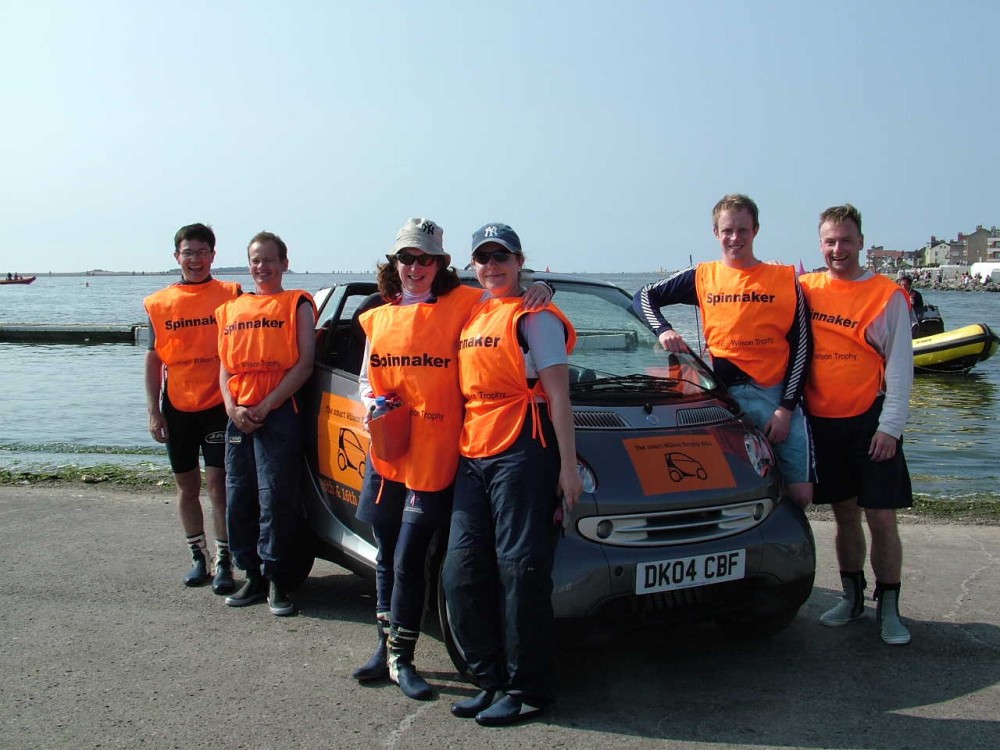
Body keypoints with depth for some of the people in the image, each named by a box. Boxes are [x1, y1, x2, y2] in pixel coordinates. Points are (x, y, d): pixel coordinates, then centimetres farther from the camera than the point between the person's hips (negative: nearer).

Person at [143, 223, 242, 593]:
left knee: (218, 485, -4)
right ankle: (198, 557, 25)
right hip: (176, 409, 3)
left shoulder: (231, 295, -1)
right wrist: (153, 411, 1)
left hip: (218, 406, -3)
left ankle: (223, 562, 6)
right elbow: (153, 360, 8)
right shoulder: (158, 303, 7)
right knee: (187, 487, 12)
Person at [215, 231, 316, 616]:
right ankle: (253, 576, 19)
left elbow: (304, 363, -4)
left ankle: (276, 581, 4)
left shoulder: (297, 303, 6)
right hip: (238, 416, 5)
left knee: (275, 500, -7)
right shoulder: (231, 309, 21)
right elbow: (225, 365, 17)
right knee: (238, 501, 6)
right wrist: (232, 407, -2)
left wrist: (265, 406, -12)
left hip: (278, 413, -5)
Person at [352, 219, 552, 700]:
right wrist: (373, 404, 0)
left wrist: (540, 291, -23)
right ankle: (386, 648, 30)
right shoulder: (377, 318, 14)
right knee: (387, 557, 15)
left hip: (434, 455, -5)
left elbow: (508, 295, -1)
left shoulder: (463, 303, -2)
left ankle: (400, 659, 12)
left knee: (409, 558, -3)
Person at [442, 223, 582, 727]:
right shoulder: (470, 317, 19)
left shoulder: (534, 317, -1)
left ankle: (528, 689, 6)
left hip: (523, 453, -7)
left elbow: (558, 395, -6)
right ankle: (491, 680, 18)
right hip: (473, 457, 8)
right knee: (462, 572, 6)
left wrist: (568, 464, -11)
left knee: (520, 571, -5)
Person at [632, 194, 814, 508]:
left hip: (780, 396, 0)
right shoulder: (702, 277, 8)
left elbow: (802, 346, 3)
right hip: (728, 396, 0)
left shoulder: (785, 279, 5)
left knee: (801, 492, -8)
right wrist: (663, 330, -6)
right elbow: (644, 297, 14)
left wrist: (786, 408, -5)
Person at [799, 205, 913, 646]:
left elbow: (900, 366, -4)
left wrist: (890, 425, -10)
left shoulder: (887, 296, -3)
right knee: (844, 514, 12)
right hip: (821, 422, 3)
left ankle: (889, 609, 11)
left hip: (869, 422, -3)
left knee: (881, 517, -2)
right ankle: (852, 597, 26)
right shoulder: (805, 290, 5)